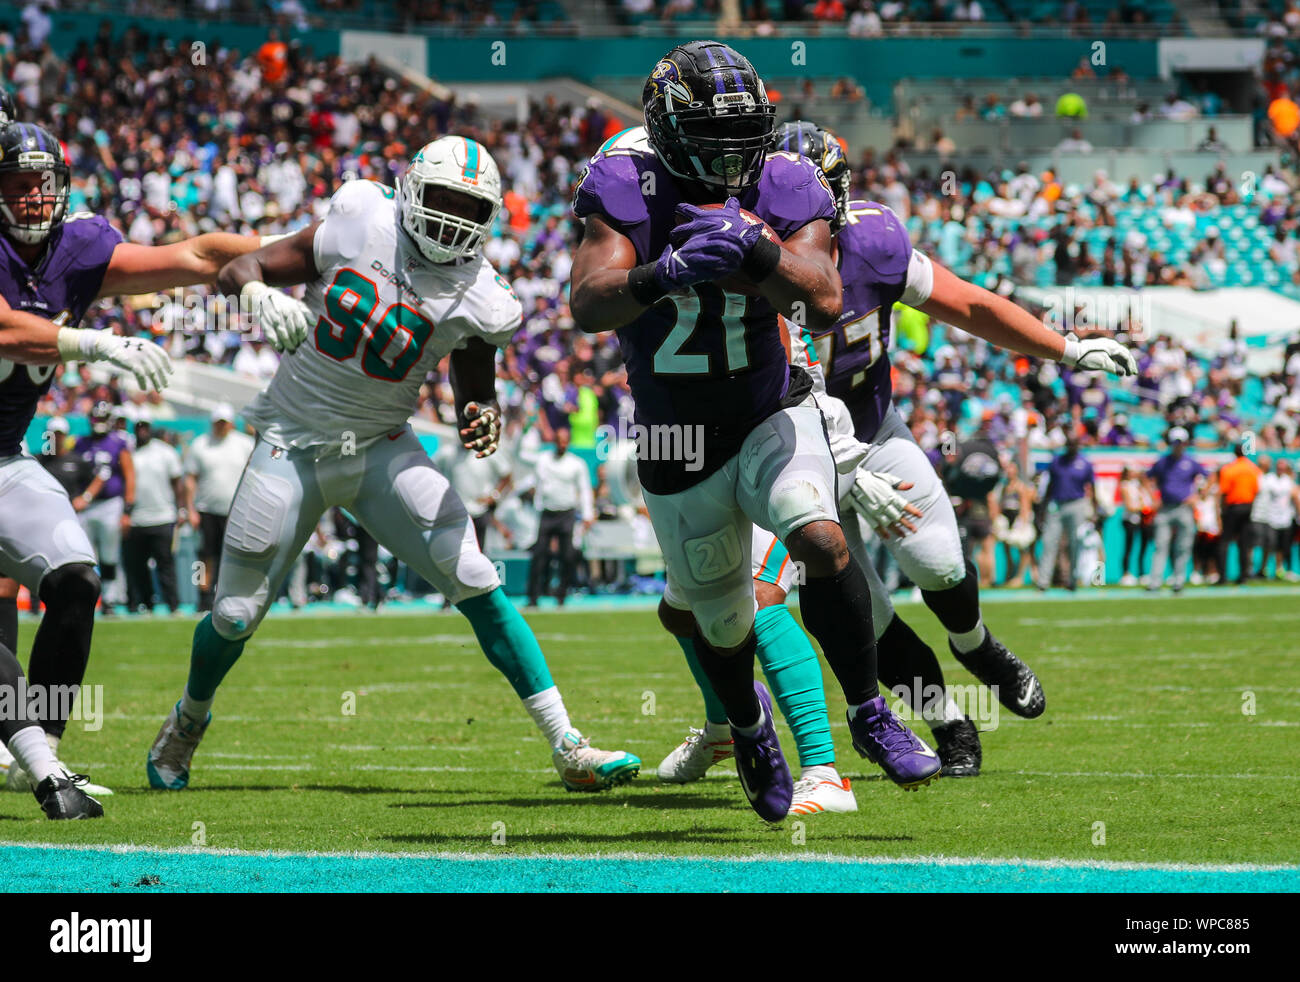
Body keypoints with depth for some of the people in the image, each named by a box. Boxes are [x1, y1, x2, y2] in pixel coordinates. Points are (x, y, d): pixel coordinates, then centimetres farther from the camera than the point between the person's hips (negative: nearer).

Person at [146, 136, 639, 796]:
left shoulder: (474, 300, -10)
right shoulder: (359, 227, -12)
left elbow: (475, 391, 4)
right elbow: (239, 270, -5)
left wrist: (482, 421, -20)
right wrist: (259, 294, -28)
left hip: (381, 447, 1)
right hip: (294, 443, -1)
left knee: (475, 581, -14)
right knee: (236, 616, 4)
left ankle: (567, 748, -12)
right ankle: (189, 717, 38)